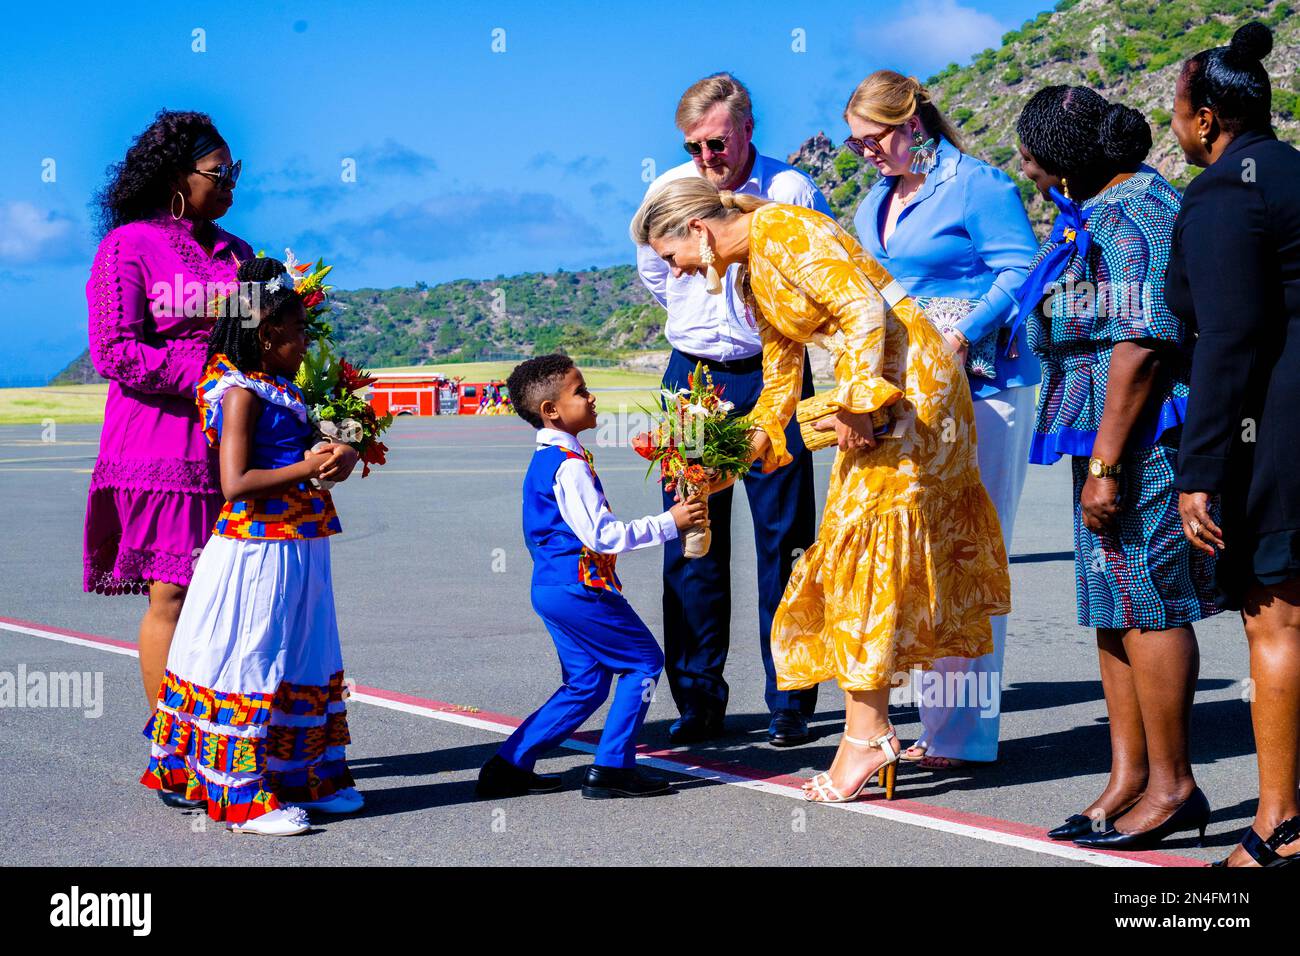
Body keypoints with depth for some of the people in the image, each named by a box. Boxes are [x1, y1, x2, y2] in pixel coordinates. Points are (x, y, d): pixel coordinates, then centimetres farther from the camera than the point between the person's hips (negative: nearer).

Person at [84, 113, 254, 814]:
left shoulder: (233, 252, 18)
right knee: (171, 594, -6)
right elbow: (114, 352, -10)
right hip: (160, 449, -6)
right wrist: (211, 373, -17)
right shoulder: (129, 246, -1)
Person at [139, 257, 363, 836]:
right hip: (256, 552, -10)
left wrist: (335, 457, 2)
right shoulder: (241, 392, -14)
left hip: (297, 551, 10)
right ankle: (244, 799, 2)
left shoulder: (280, 390, 13)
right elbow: (236, 483, -22)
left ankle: (308, 779, 27)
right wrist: (308, 469, -19)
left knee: (304, 666, 16)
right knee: (252, 664, -4)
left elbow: (301, 453, 24)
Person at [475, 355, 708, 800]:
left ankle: (509, 766, 13)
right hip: (578, 587, -10)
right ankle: (612, 768, 1)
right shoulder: (569, 465, -18)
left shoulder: (545, 460, 14)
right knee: (643, 661, 0)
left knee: (586, 683, 15)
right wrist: (668, 522, -17)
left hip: (553, 587, 10)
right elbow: (600, 534, -22)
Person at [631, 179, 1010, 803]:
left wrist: (852, 403, -23)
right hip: (870, 390, 10)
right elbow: (781, 366, 22)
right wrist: (756, 439, 14)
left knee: (864, 540, -12)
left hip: (906, 380, -10)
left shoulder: (783, 230, -14)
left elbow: (863, 308, -21)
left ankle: (867, 733, -10)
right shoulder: (749, 275, 16)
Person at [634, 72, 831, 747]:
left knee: (783, 542, 0)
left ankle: (789, 704, 8)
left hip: (773, 376, -3)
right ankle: (698, 703, 10)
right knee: (690, 544, 2)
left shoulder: (792, 192, -8)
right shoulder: (666, 191, 2)